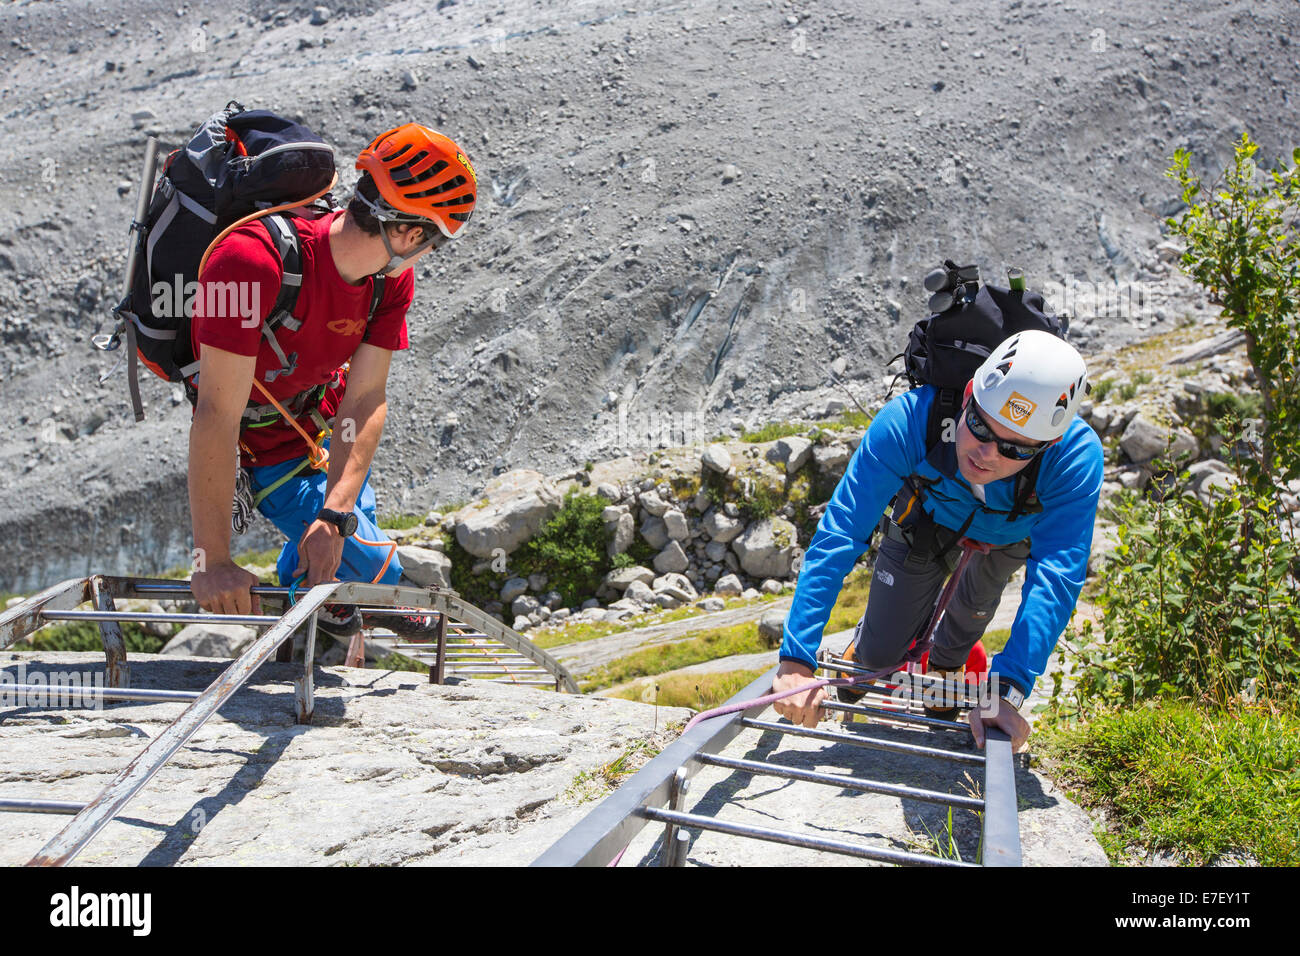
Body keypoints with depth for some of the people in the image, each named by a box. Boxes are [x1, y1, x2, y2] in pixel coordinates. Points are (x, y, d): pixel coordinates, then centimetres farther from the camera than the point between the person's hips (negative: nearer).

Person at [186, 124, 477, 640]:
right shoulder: (253, 261, -42)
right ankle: (302, 589, 35)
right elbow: (217, 417, -42)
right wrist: (212, 563, -42)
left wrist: (335, 514, -35)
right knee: (373, 565, 0)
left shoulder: (391, 279, -19)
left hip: (324, 408, 6)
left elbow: (366, 400, -21)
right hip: (265, 441, -5)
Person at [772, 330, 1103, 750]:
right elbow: (840, 534, -44)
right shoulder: (910, 419, -44)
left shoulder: (1077, 456, -43)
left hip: (1010, 532, 1)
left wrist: (1005, 691, -55)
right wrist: (797, 661, -50)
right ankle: (863, 656, 40)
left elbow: (1056, 578, -44)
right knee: (879, 655, 2)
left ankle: (944, 667, 33)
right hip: (925, 520, 0)